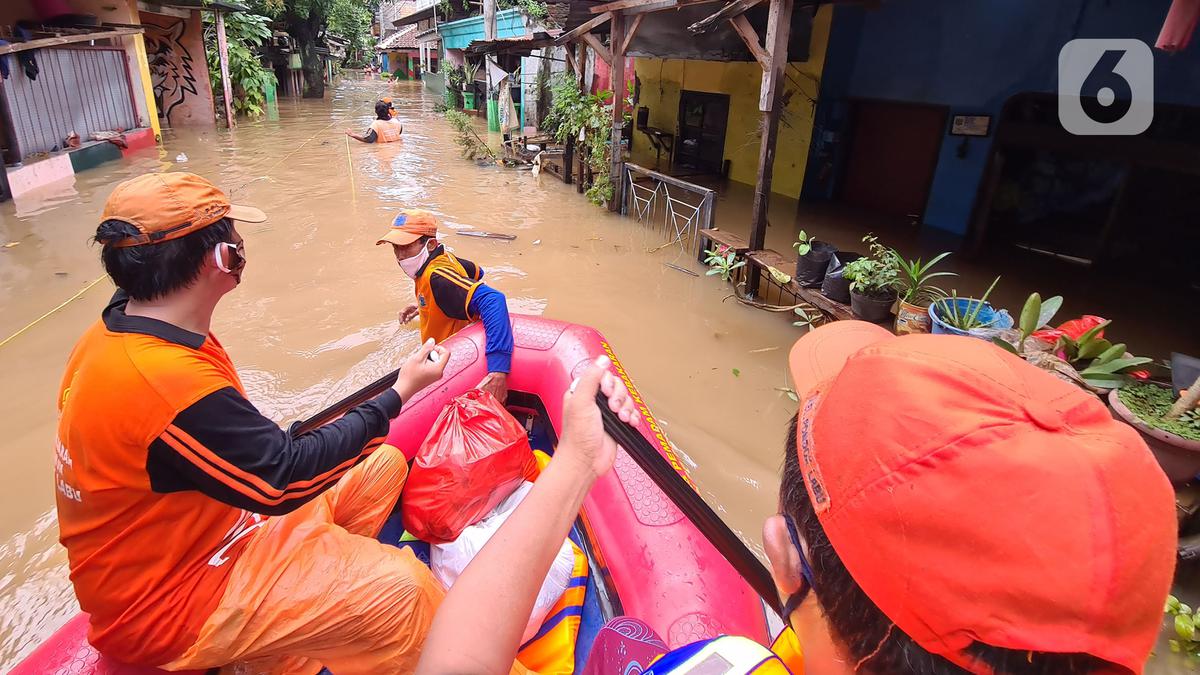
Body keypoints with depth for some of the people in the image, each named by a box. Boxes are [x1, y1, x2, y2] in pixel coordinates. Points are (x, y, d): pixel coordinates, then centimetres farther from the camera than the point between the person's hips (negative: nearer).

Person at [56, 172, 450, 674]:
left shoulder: (117, 329, -3)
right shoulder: (172, 383, -33)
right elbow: (286, 480, -24)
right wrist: (399, 394, -18)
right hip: (170, 607, -9)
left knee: (383, 464, 6)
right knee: (400, 588, -27)